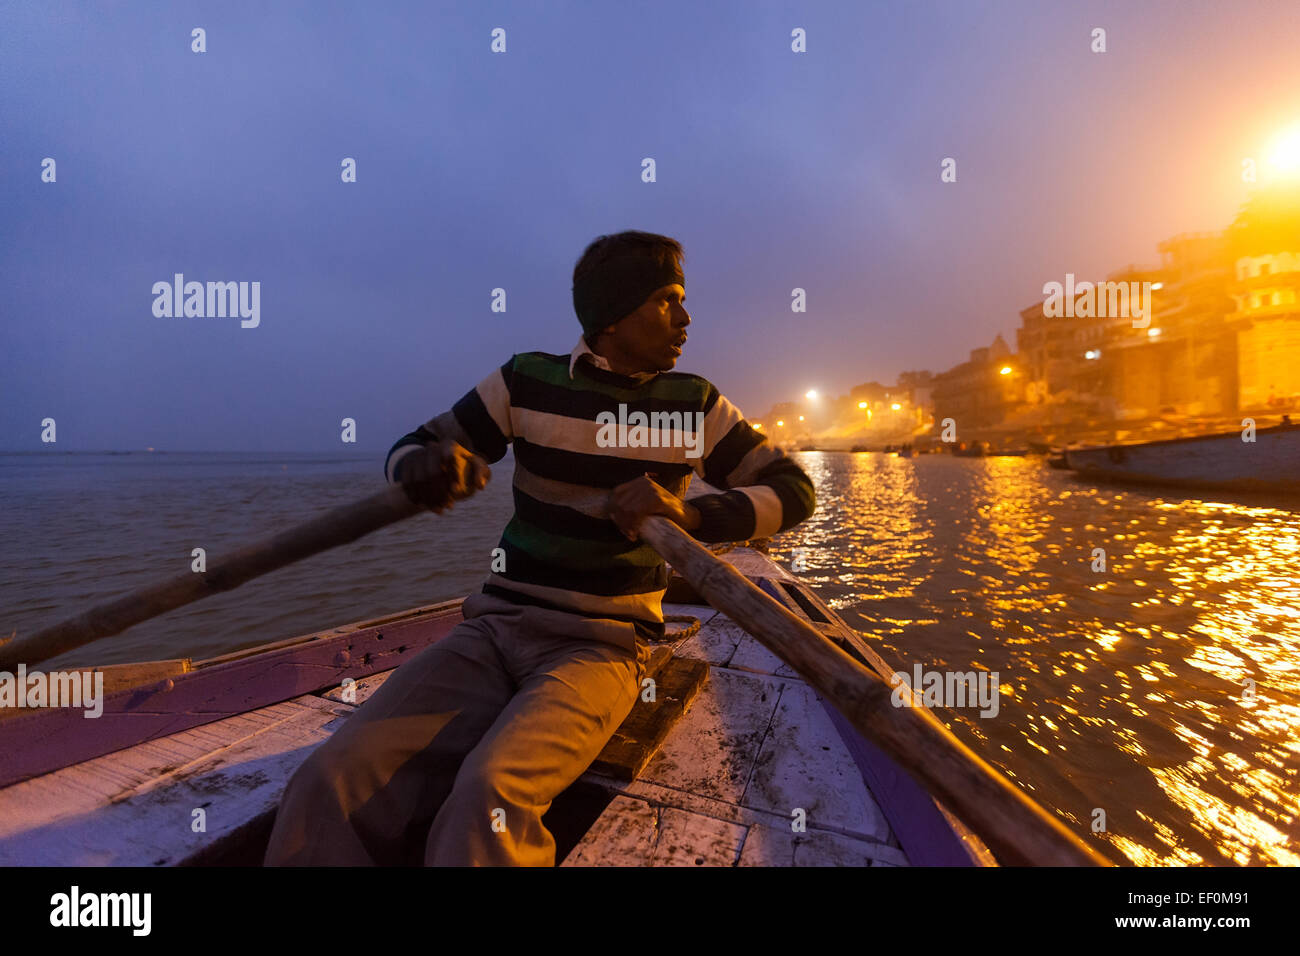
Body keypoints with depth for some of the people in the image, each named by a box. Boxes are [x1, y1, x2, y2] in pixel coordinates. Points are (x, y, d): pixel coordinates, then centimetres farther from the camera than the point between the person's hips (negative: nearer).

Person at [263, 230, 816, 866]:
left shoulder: (694, 406, 5)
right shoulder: (526, 382, 5)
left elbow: (793, 490, 4)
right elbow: (410, 452, 11)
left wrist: (688, 514, -15)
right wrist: (427, 466, -17)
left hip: (602, 645, -1)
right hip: (495, 628, 2)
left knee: (489, 796, -30)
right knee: (330, 782, -19)